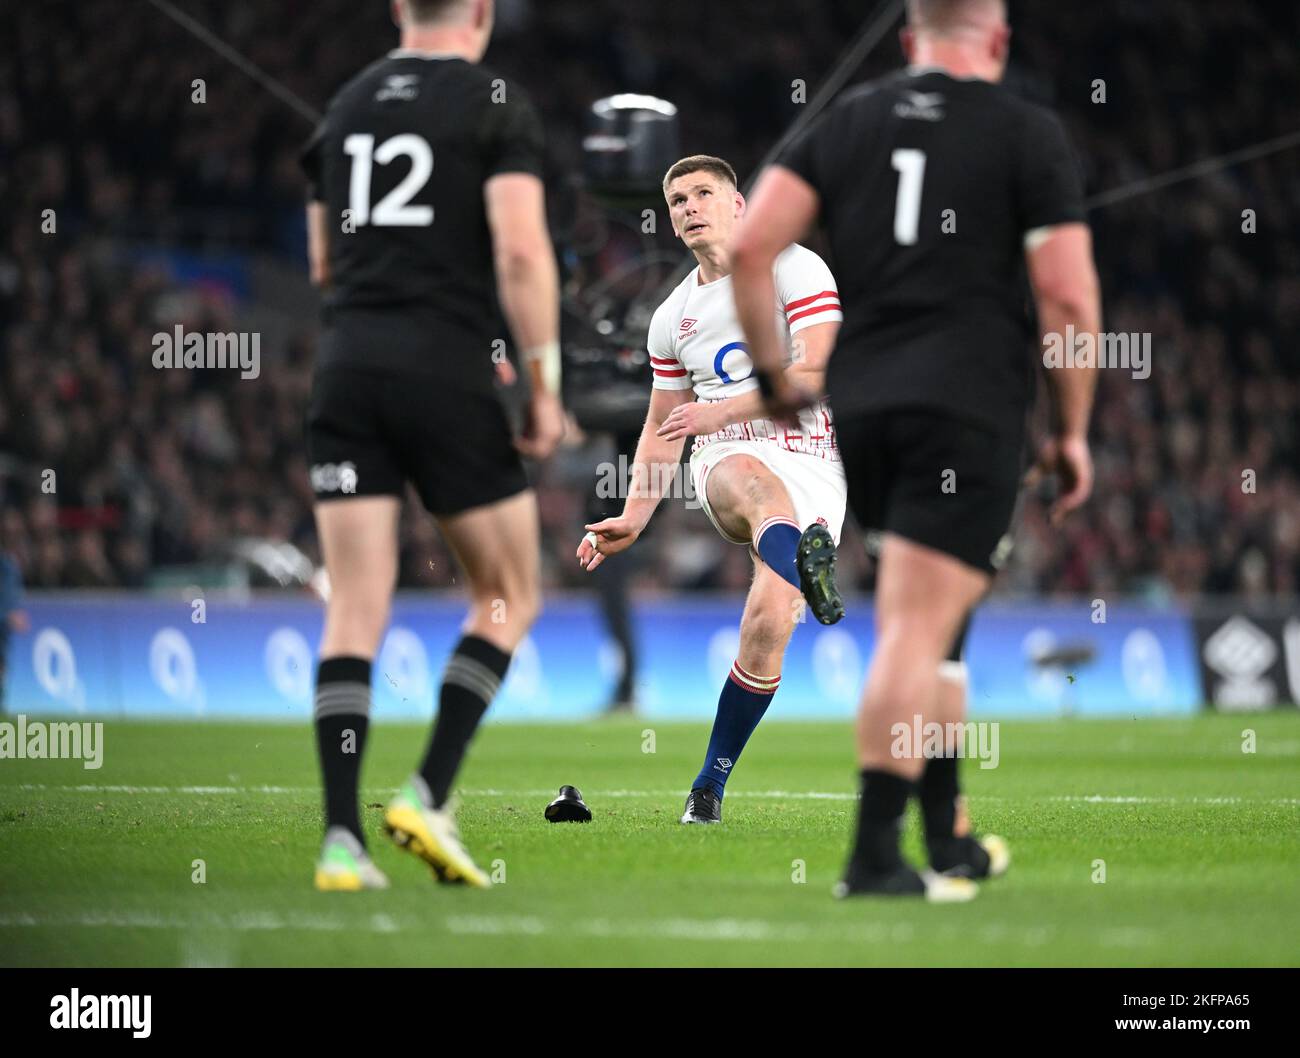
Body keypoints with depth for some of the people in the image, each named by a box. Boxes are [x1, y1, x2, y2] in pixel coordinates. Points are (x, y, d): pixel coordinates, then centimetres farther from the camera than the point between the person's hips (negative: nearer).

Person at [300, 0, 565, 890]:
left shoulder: (347, 107, 15)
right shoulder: (498, 108, -2)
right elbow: (521, 251, -12)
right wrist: (545, 383, -7)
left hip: (347, 366, 4)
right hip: (448, 369, -4)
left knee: (355, 610, 3)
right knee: (509, 598, 11)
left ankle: (342, 835, -7)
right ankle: (428, 795, -2)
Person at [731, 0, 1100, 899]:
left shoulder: (847, 120, 11)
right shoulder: (1029, 134, 0)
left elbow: (751, 246, 2)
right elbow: (1069, 296, -6)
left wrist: (772, 371, 12)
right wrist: (1073, 431, 3)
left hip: (861, 403, 5)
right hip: (971, 410, -5)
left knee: (922, 624, 18)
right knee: (917, 630, -8)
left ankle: (946, 840, 24)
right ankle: (874, 857, -12)